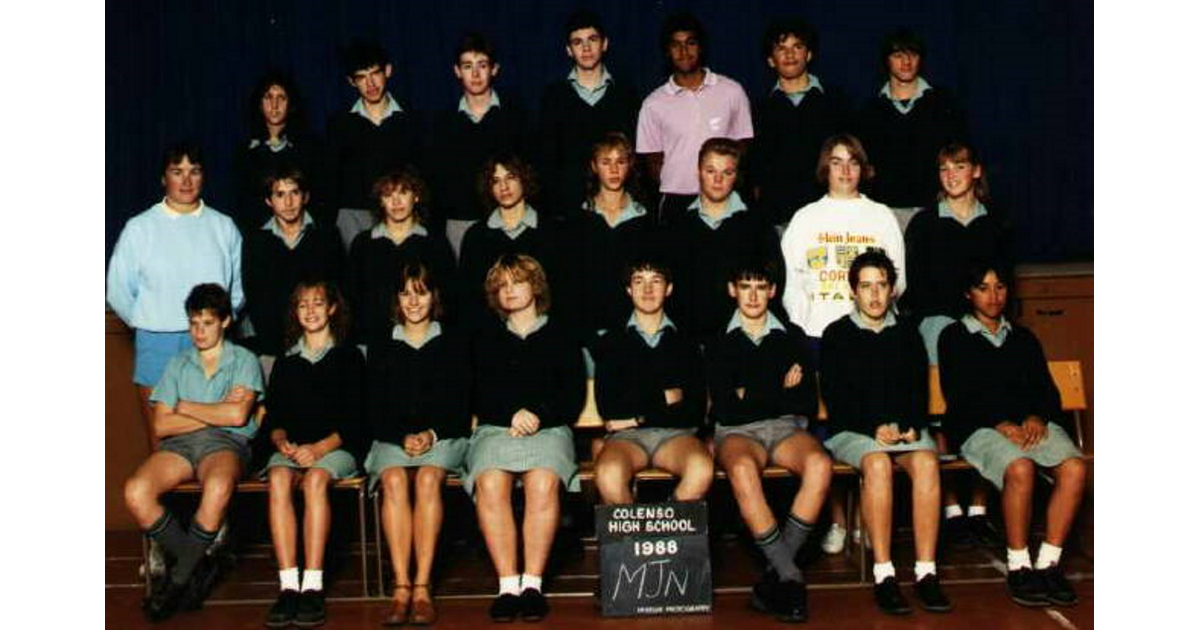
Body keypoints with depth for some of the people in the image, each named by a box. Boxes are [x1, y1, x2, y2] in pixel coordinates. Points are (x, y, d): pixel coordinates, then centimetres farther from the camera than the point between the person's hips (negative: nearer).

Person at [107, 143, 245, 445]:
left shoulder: (223, 227, 9)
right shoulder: (140, 228, 5)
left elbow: (239, 287, 12)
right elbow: (118, 291, 8)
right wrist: (145, 323, 4)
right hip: (157, 343, -1)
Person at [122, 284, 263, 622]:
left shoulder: (244, 360, 13)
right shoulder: (177, 364, 22)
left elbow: (237, 415, -5)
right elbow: (161, 425, 9)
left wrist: (187, 407, 4)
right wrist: (217, 412, 1)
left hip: (226, 443, -3)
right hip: (179, 444, 4)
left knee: (218, 487, -39)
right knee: (136, 492, -28)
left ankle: (179, 577, -20)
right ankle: (198, 566, -10)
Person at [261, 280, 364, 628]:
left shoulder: (349, 357, 10)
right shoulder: (285, 363, 22)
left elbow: (354, 419, 1)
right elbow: (272, 416, 14)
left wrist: (318, 449, -14)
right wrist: (281, 441, -9)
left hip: (335, 447, -3)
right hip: (291, 448, 3)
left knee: (315, 478, -35)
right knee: (278, 479, -31)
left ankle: (313, 585, -38)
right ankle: (288, 585, -37)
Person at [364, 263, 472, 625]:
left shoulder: (453, 344, 15)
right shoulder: (382, 350, 18)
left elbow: (461, 405, 7)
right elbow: (375, 410, 9)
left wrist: (432, 434, -11)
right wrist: (403, 437, -10)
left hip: (443, 437, -1)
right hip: (392, 439, 1)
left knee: (428, 478, -33)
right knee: (394, 480, -32)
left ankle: (422, 587, -35)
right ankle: (401, 587, -36)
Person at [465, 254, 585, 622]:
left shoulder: (560, 339, 20)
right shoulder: (486, 341, 25)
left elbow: (573, 397, 10)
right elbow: (479, 398, 14)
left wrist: (539, 415, -8)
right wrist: (513, 414, -6)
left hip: (549, 429, -1)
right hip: (496, 429, 1)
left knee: (543, 484, -34)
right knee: (490, 484, -32)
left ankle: (533, 584, -31)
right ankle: (508, 585, -33)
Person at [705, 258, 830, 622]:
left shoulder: (792, 337, 18)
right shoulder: (720, 344, 12)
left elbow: (808, 405, 8)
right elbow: (725, 411, 0)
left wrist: (752, 396, 2)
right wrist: (779, 393, 2)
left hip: (787, 428, 2)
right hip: (738, 431, -2)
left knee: (820, 464, -34)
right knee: (742, 469, -39)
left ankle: (775, 574, -28)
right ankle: (790, 576, -31)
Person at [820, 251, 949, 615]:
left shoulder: (907, 333, 18)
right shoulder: (837, 335, 9)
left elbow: (920, 388, 13)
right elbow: (834, 396, 1)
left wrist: (912, 427, -7)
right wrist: (874, 428, -13)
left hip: (907, 427, 2)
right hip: (852, 430, -2)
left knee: (926, 461, -31)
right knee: (877, 462, -35)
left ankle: (926, 572, -33)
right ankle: (883, 575, -34)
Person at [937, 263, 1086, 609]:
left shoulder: (1024, 338, 27)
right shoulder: (954, 337, 14)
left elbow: (1047, 389, 18)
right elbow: (959, 395, 1)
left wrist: (1037, 417, -6)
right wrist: (1000, 424, -14)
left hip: (1031, 423, 4)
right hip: (979, 428, -4)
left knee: (1075, 467, -28)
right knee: (1020, 468, -36)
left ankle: (1049, 563, -21)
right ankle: (1018, 566, -23)